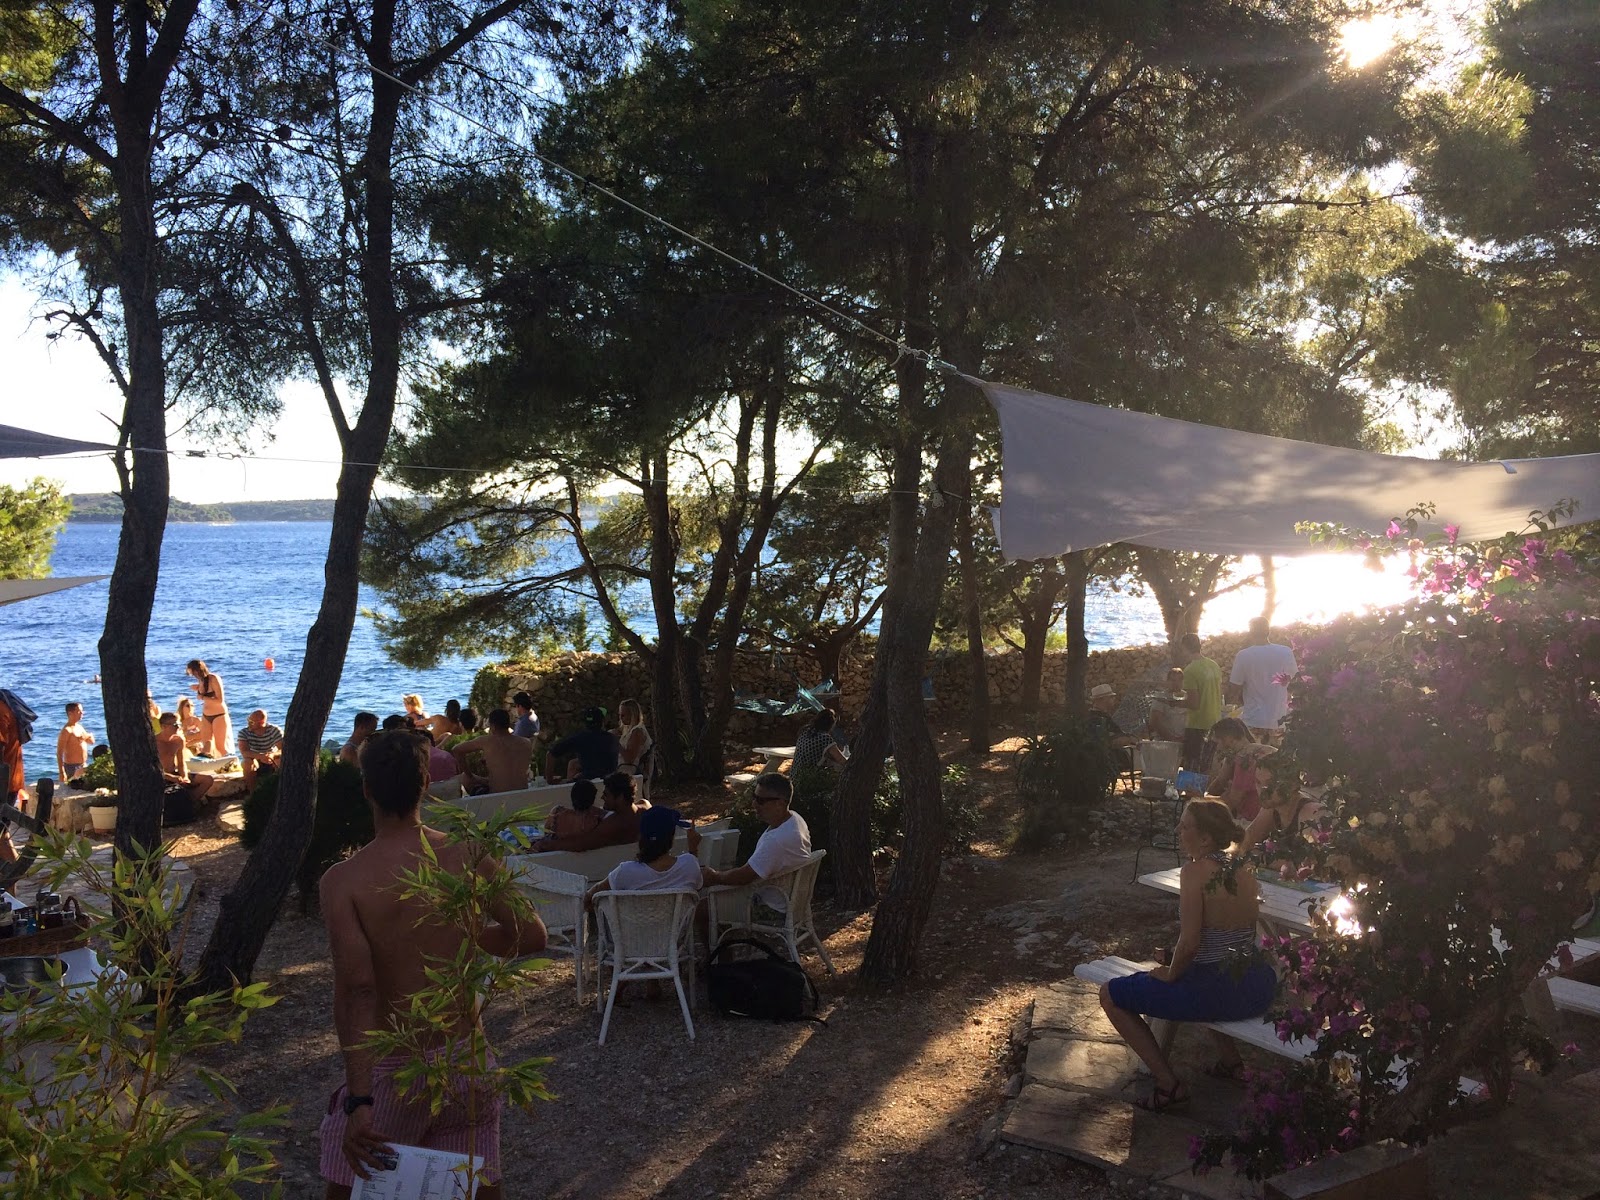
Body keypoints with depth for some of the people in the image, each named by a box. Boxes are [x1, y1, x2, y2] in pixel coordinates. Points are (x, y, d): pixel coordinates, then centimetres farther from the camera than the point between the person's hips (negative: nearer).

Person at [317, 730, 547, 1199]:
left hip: (394, 1070, -2)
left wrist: (359, 1102, -26)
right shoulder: (469, 857, -7)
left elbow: (355, 987, -23)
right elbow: (532, 936, -1)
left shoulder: (343, 880, -14)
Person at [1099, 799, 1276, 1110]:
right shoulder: (1243, 868, 3)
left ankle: (1169, 1085, 5)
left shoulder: (1195, 871, -19)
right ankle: (1230, 1059, 36)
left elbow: (1189, 944, -21)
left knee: (1110, 995, 6)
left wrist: (1170, 974, -5)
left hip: (1216, 995, -8)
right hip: (1258, 990, 8)